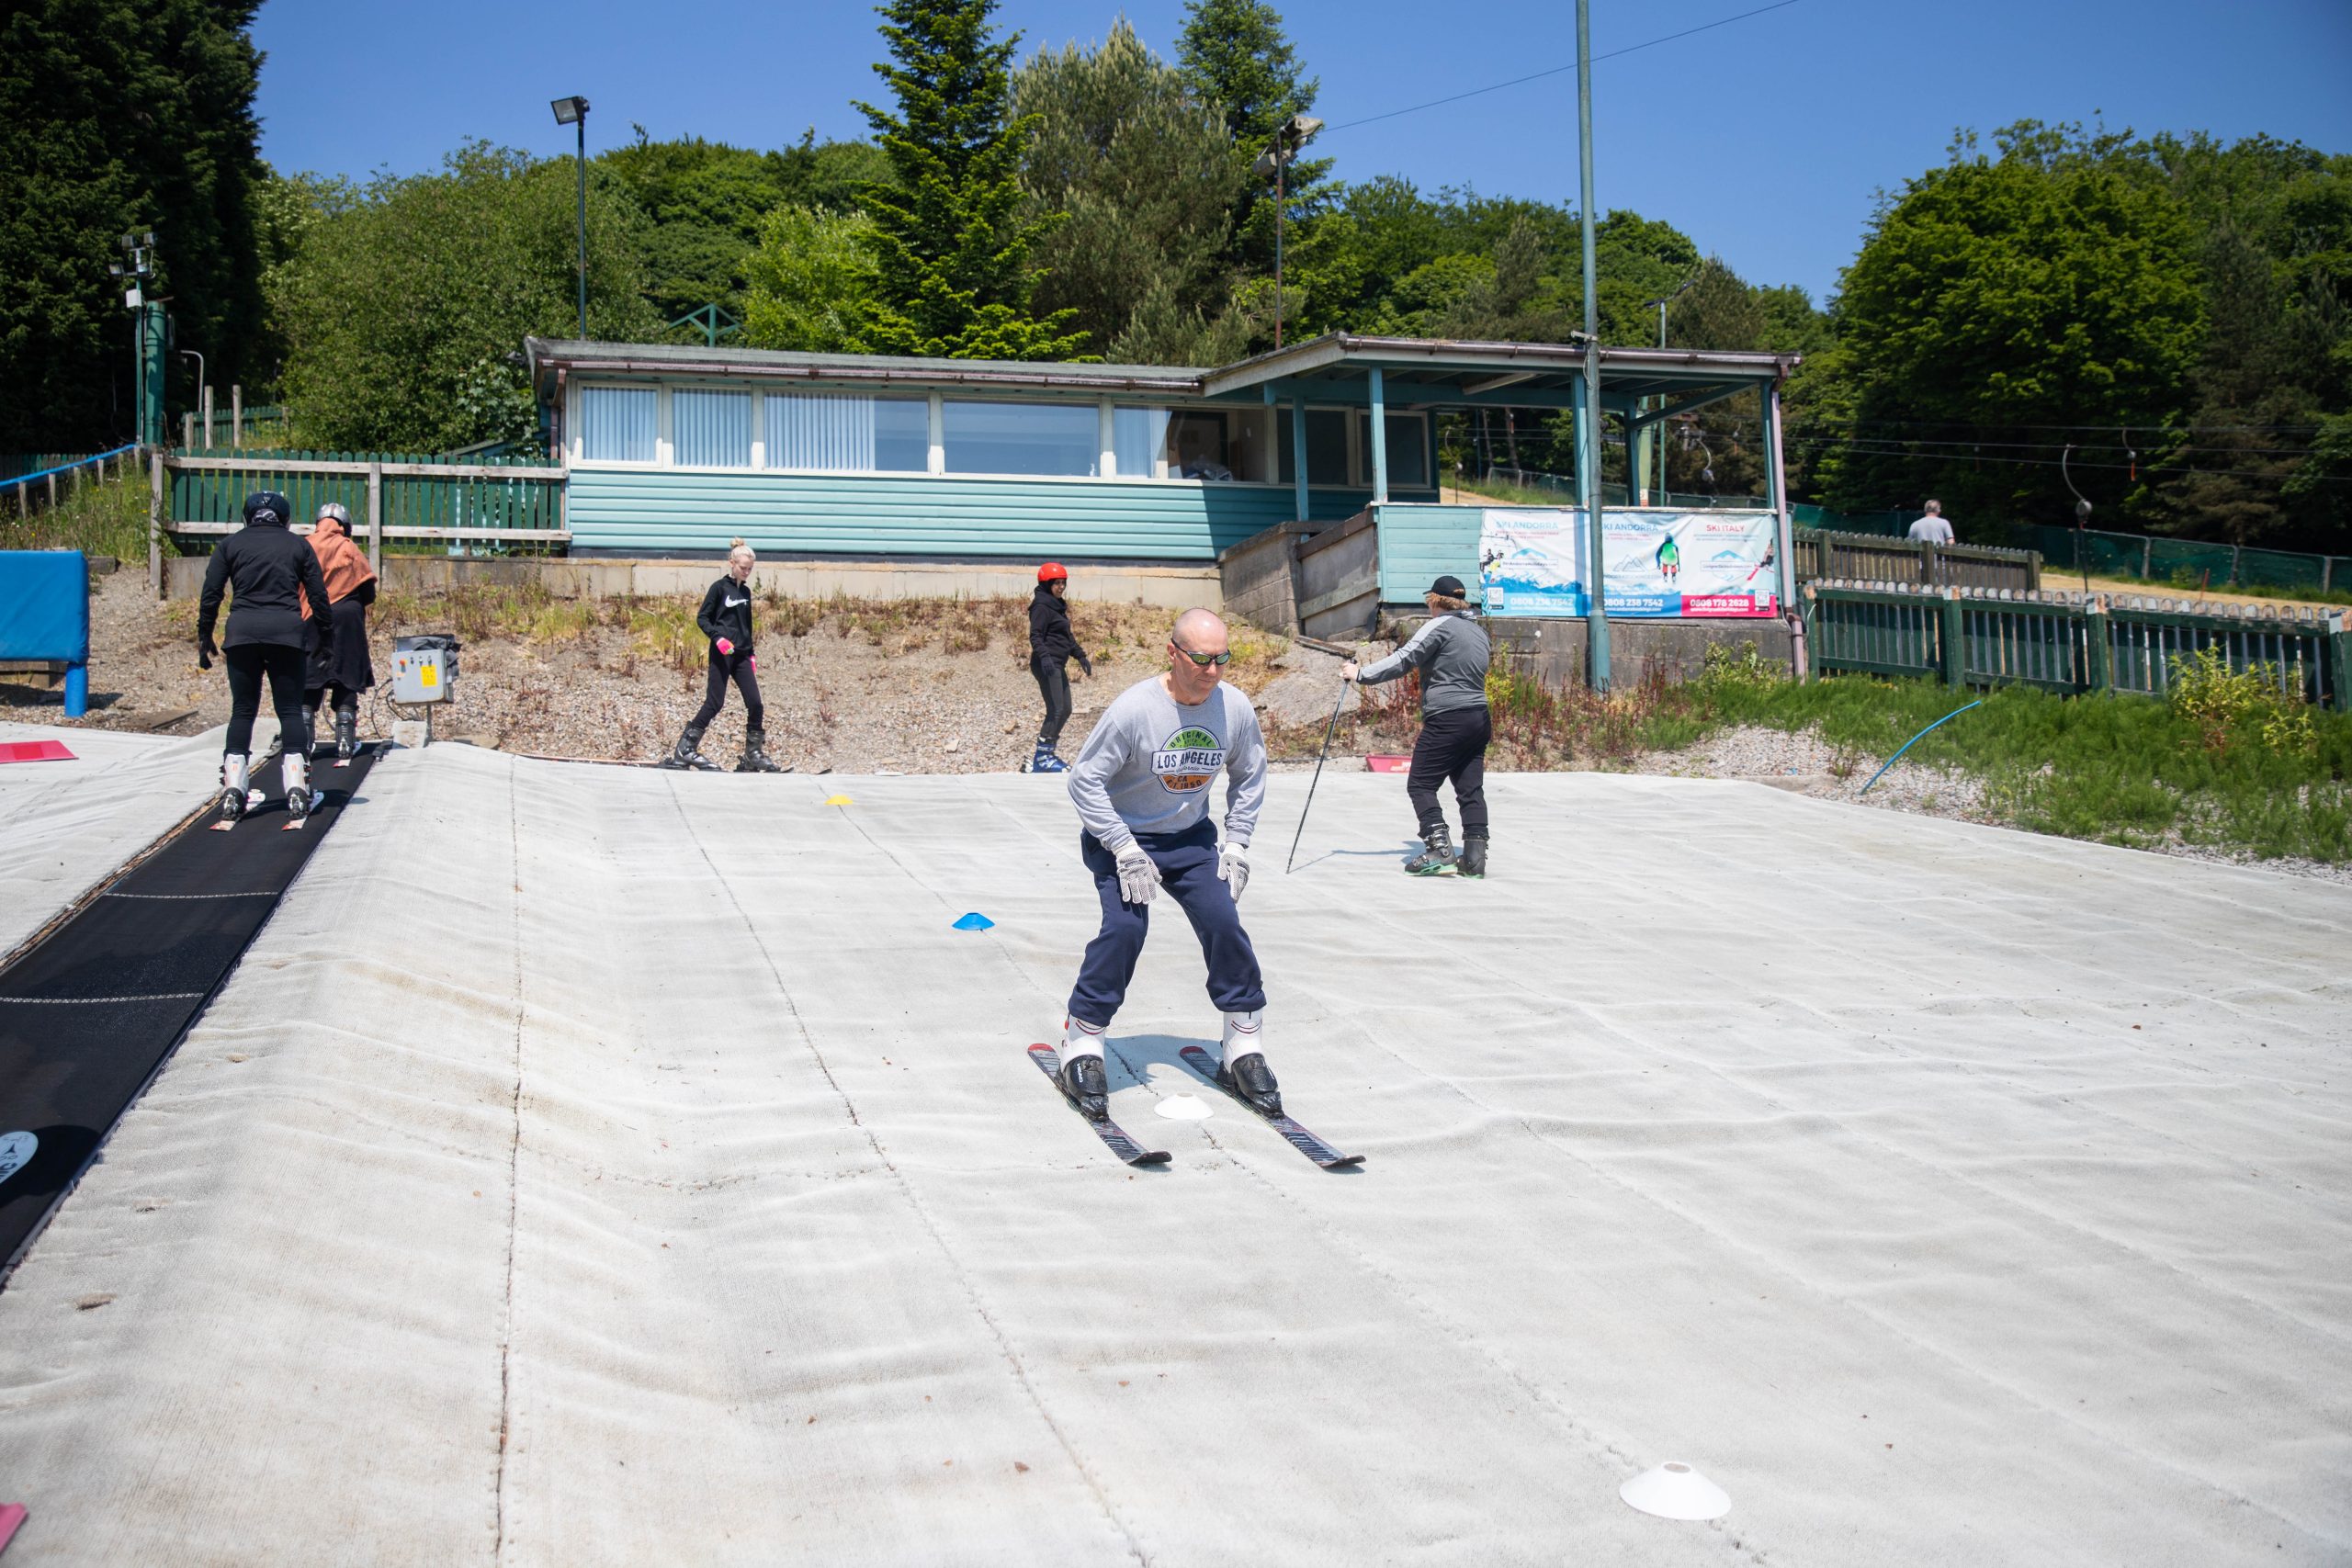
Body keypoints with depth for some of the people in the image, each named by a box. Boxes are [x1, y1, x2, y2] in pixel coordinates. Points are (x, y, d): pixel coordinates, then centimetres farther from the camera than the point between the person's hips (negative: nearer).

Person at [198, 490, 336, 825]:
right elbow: (319, 596, 7)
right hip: (287, 633, -1)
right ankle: (297, 793, -2)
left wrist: (205, 637, 12)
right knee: (290, 710, 3)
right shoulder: (299, 545, 10)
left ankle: (233, 793, 3)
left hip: (242, 633, 1)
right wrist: (327, 639, 13)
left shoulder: (230, 544, 11)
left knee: (242, 710, 7)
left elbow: (210, 595, 6)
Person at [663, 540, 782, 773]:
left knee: (756, 704, -2)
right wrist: (718, 637, -20)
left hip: (741, 655, 6)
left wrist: (751, 653, 20)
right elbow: (702, 618, -5)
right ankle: (684, 749, 1)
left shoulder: (746, 592, 16)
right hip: (721, 655, -6)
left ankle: (754, 754, 6)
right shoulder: (719, 587, -3)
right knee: (714, 704, -7)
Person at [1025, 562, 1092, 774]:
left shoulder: (1057, 605, 20)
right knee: (1056, 710, -13)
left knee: (1065, 710, 11)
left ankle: (1045, 755, 17)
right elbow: (1035, 635, -19)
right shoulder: (1042, 606, -10)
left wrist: (1081, 656, 25)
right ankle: (1041, 759, -10)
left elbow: (1067, 636, 29)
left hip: (1057, 666, 10)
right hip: (1047, 666, -10)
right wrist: (1044, 656, -34)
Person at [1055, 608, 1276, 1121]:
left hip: (1191, 837, 4)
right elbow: (1084, 779, -18)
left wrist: (1236, 844, 1)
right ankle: (1082, 1048, -6)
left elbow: (1249, 777, 8)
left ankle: (1245, 1050, 8)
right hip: (1120, 834, -4)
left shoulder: (1236, 709, -10)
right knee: (1125, 926, -22)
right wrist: (1125, 850, -21)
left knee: (1224, 923, -9)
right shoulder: (1134, 708, -24)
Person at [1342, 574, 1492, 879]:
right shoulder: (1478, 631, 19)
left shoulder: (1439, 626, -7)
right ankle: (1474, 858, 1)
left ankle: (1439, 851, -13)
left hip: (1447, 719, -8)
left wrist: (1361, 674, -8)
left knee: (1420, 785, -3)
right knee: (1470, 788, 6)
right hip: (1479, 717, 8)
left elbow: (1403, 660, -12)